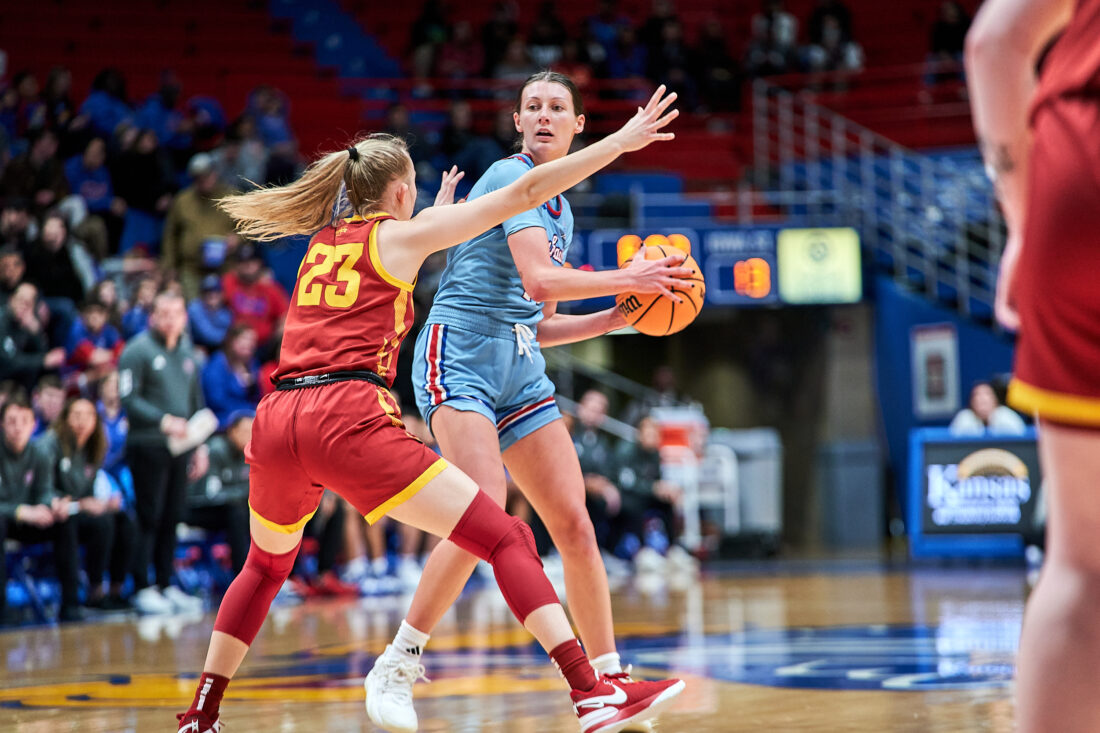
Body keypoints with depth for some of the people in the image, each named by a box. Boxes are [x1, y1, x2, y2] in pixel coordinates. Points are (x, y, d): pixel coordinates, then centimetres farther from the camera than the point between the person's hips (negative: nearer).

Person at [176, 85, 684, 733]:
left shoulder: (323, 241, 25)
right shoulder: (403, 235, 9)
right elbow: (525, 193, 7)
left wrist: (437, 217, 61)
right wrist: (622, 141, 12)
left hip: (277, 422, 6)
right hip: (349, 419, -6)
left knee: (267, 564, 33)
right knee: (506, 538, -5)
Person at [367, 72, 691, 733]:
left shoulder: (560, 210, 20)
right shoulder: (512, 177, -6)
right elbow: (538, 281, -18)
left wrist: (620, 317, 14)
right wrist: (624, 278, -8)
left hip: (521, 369, 8)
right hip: (461, 351, -8)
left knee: (575, 523, 0)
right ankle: (396, 667, -14)